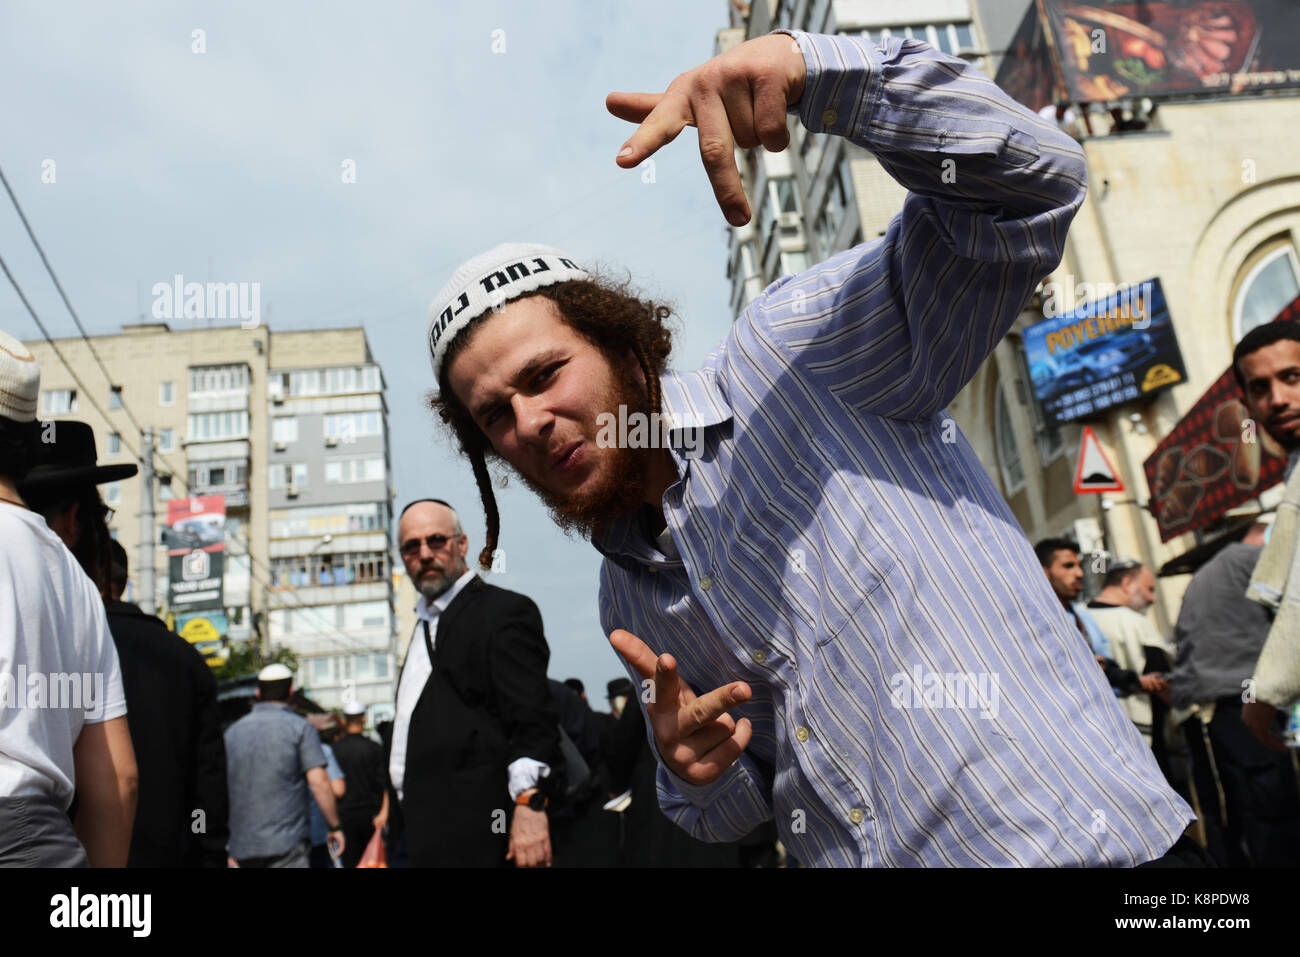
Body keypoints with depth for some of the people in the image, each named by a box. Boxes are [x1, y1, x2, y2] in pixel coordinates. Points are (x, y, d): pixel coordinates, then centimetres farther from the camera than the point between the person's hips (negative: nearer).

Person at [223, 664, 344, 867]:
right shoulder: (299, 727, -4)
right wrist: (335, 827, -3)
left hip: (243, 844, 6)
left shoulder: (232, 731, 11)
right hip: (287, 843, -5)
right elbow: (319, 781, -12)